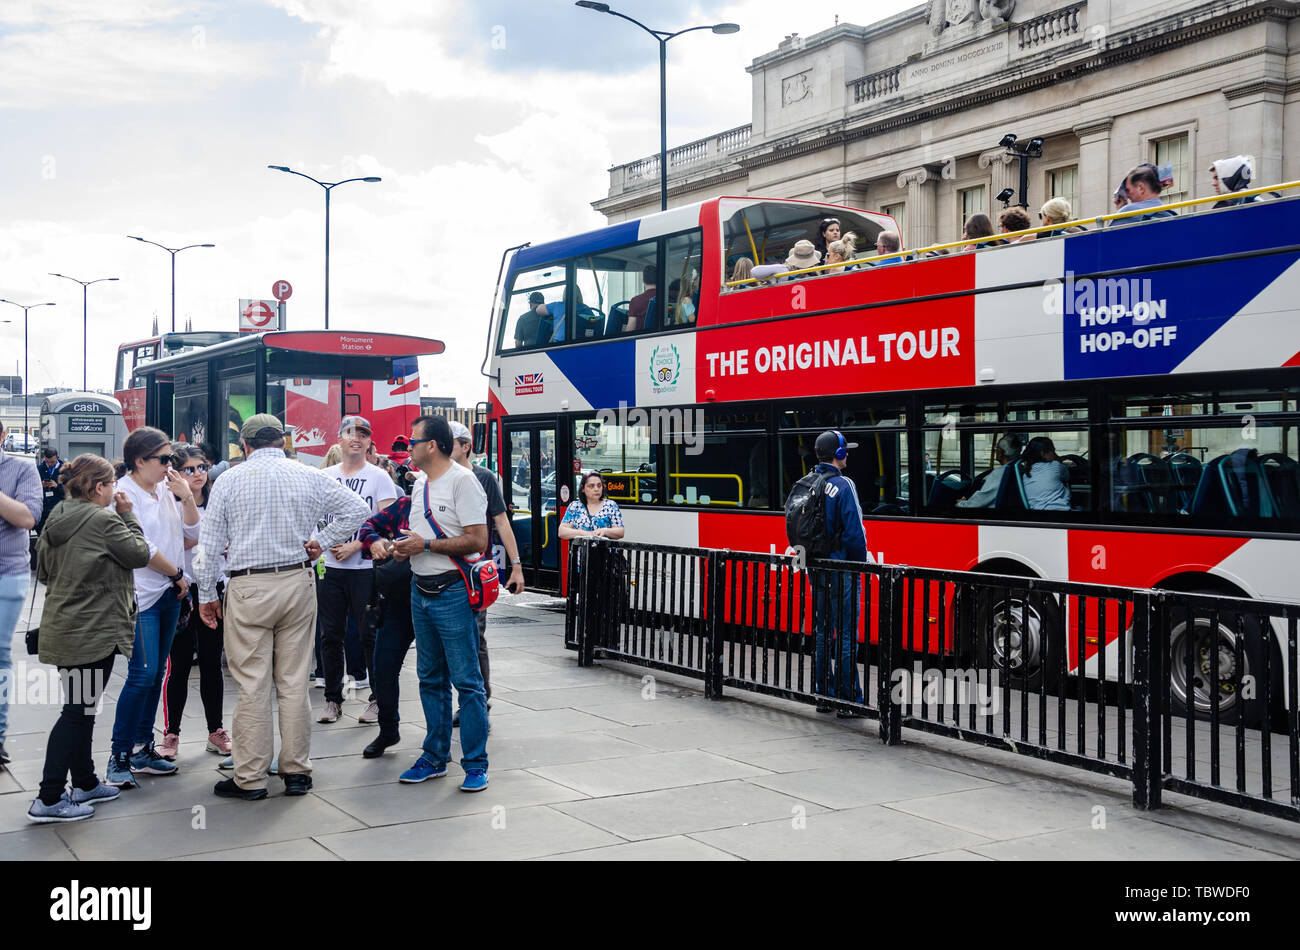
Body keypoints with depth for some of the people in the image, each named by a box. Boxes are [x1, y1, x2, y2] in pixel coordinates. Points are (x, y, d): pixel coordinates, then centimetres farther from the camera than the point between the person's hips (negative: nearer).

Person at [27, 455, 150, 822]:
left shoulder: (56, 519, 8)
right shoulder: (104, 521, -17)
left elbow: (43, 571, 16)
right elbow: (140, 554, -7)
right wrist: (127, 515, 1)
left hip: (61, 626, 9)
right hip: (93, 631, -9)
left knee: (81, 708, 18)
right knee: (77, 711, -4)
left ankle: (85, 784, 28)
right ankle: (49, 799, -3)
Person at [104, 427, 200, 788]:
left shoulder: (165, 489, 11)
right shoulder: (124, 493, -10)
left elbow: (193, 531, 12)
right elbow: (142, 549, -15)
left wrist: (186, 497, -2)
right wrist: (177, 574, -5)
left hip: (169, 594, 8)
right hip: (142, 595, -7)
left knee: (157, 672, 10)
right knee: (143, 673, -13)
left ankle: (142, 749, 19)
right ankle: (119, 755, -5)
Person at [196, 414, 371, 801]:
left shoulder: (230, 481, 0)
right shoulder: (310, 477, 4)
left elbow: (209, 543, 1)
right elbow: (358, 508, 4)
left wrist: (207, 594, 9)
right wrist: (322, 539, 5)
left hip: (248, 589, -2)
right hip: (299, 584, 2)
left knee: (252, 685, 1)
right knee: (294, 682, 9)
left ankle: (249, 779, 6)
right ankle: (297, 772, 15)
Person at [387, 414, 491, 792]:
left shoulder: (462, 480, -12)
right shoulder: (420, 482, 15)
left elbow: (477, 540, -18)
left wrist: (426, 544, -16)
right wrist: (403, 546, 3)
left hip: (452, 593, -9)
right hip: (421, 591, 9)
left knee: (466, 681, -4)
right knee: (431, 680, 14)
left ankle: (475, 764, 3)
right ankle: (435, 758, 23)